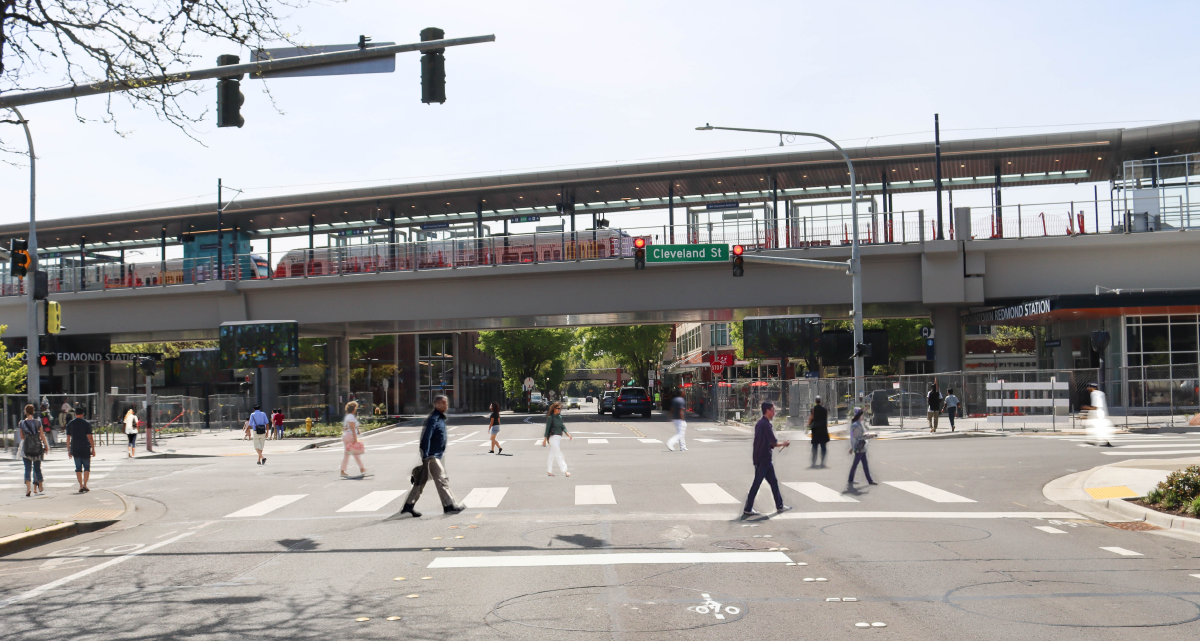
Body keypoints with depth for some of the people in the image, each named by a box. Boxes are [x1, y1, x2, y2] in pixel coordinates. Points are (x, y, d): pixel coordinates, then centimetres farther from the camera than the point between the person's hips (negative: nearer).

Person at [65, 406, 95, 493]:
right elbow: (90, 437, -8)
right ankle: (84, 485, -2)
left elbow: (68, 438, 5)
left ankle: (81, 486, 5)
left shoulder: (70, 424, 4)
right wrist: (93, 449, -3)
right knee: (87, 467, 7)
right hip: (85, 449, -2)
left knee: (78, 468, 7)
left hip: (75, 449, 3)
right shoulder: (86, 423, -5)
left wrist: (68, 450, 12)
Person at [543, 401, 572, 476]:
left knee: (552, 455, 14)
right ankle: (564, 471, -10)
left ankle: (549, 471, 22)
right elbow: (547, 428, -10)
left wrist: (568, 434, -5)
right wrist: (545, 439, -10)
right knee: (558, 455, -8)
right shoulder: (550, 417, -11)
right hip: (553, 437, -8)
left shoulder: (559, 417, 10)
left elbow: (562, 426, 10)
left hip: (559, 438, 8)